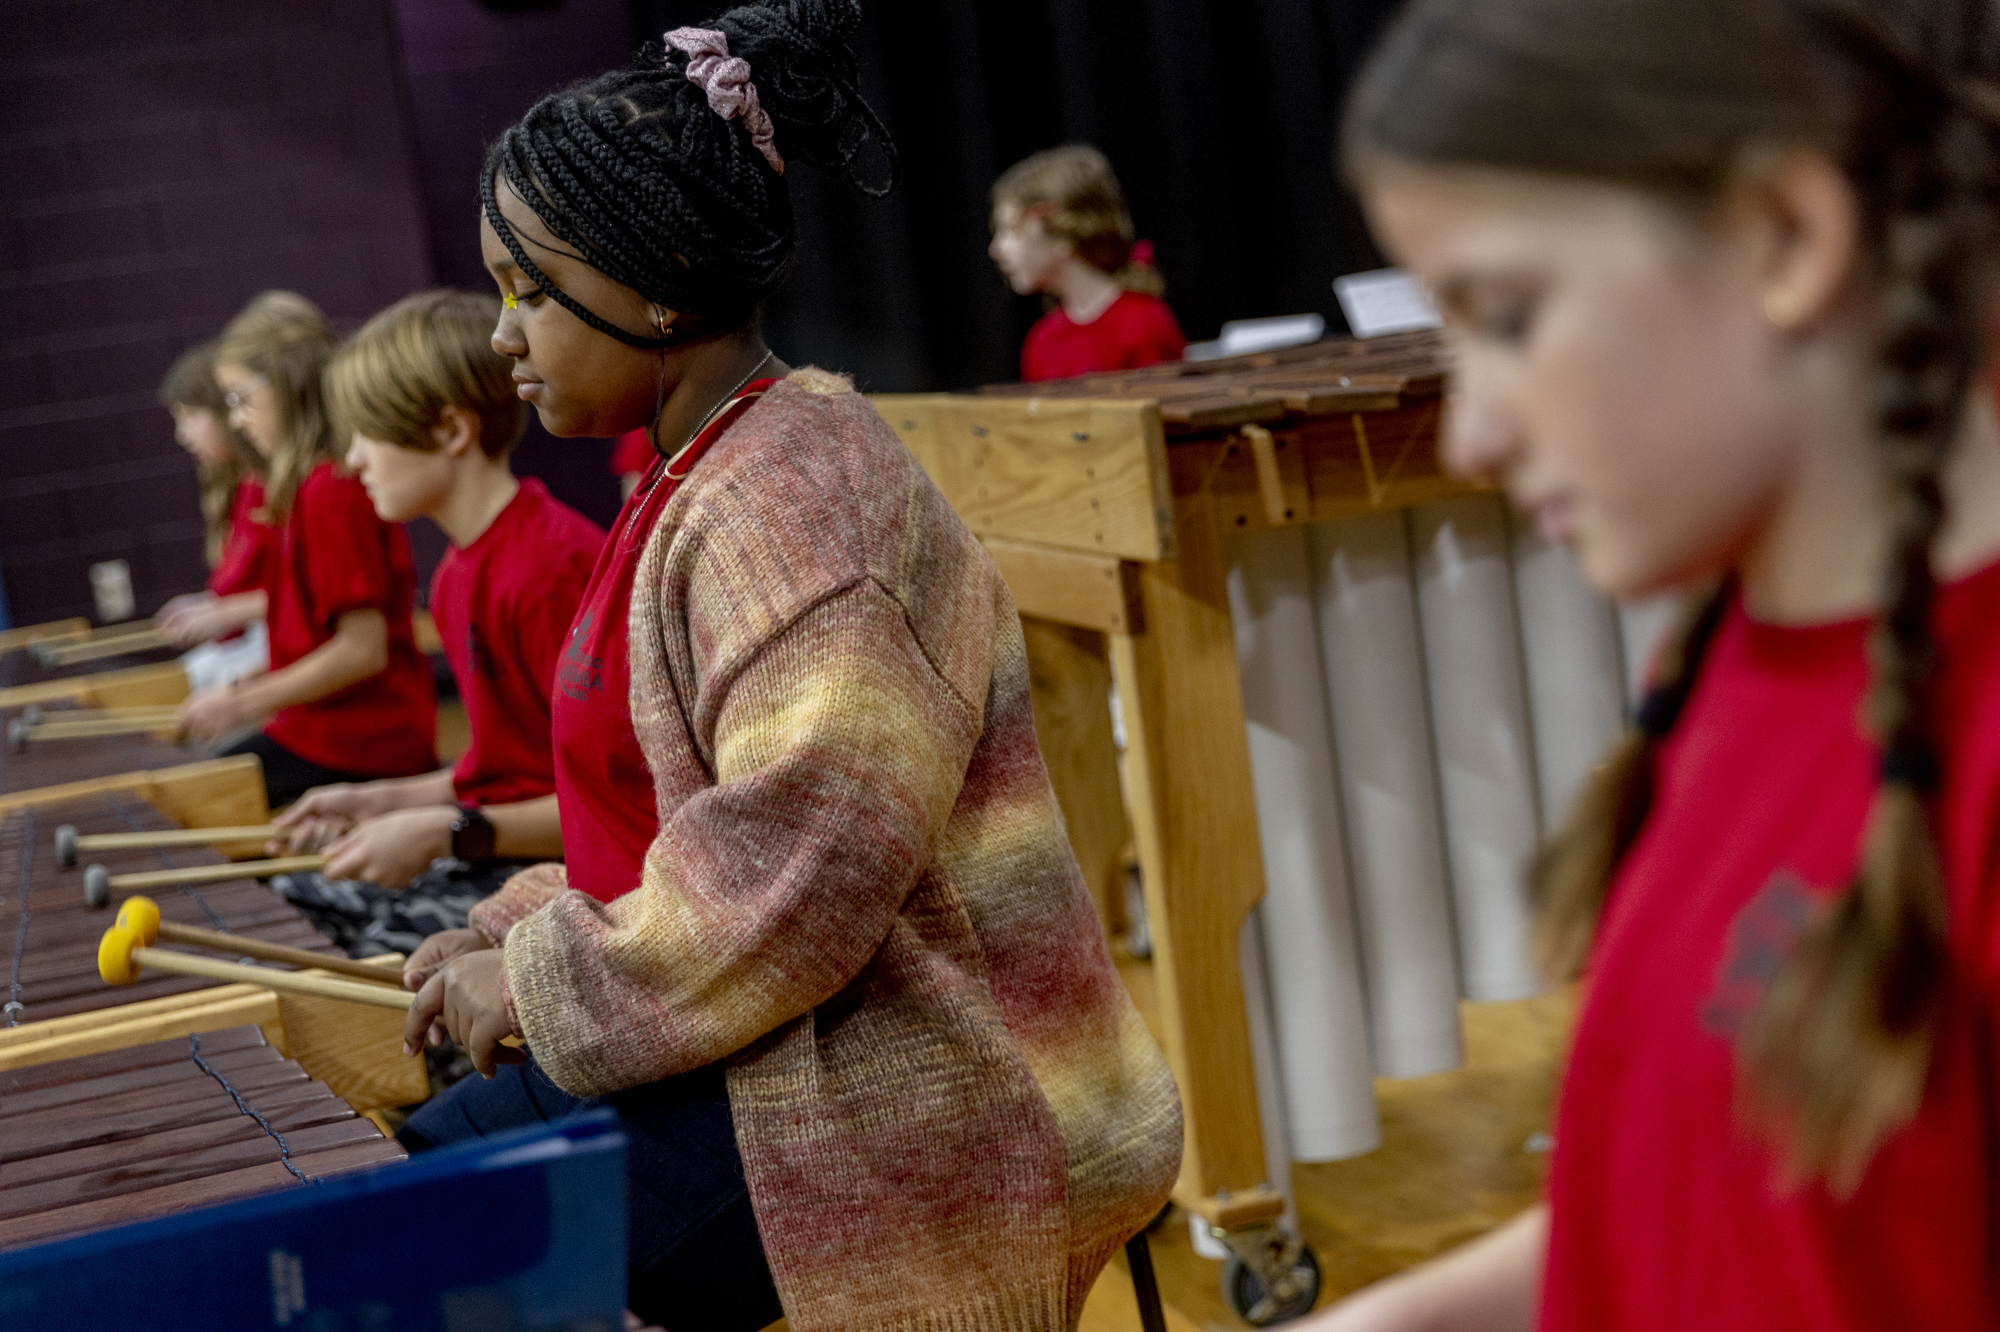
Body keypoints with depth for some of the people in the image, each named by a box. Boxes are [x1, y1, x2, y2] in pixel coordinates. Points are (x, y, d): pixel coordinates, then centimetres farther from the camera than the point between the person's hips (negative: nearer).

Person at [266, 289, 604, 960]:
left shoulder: (557, 566, -19)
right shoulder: (458, 573, 12)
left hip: (552, 873, -9)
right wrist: (381, 802, 8)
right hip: (488, 852, 9)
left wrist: (448, 834, -21)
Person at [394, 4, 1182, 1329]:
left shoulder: (786, 504, -19)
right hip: (794, 1061, 10)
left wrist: (542, 982, -18)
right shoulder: (710, 482, 14)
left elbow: (806, 860, -28)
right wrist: (526, 932, 8)